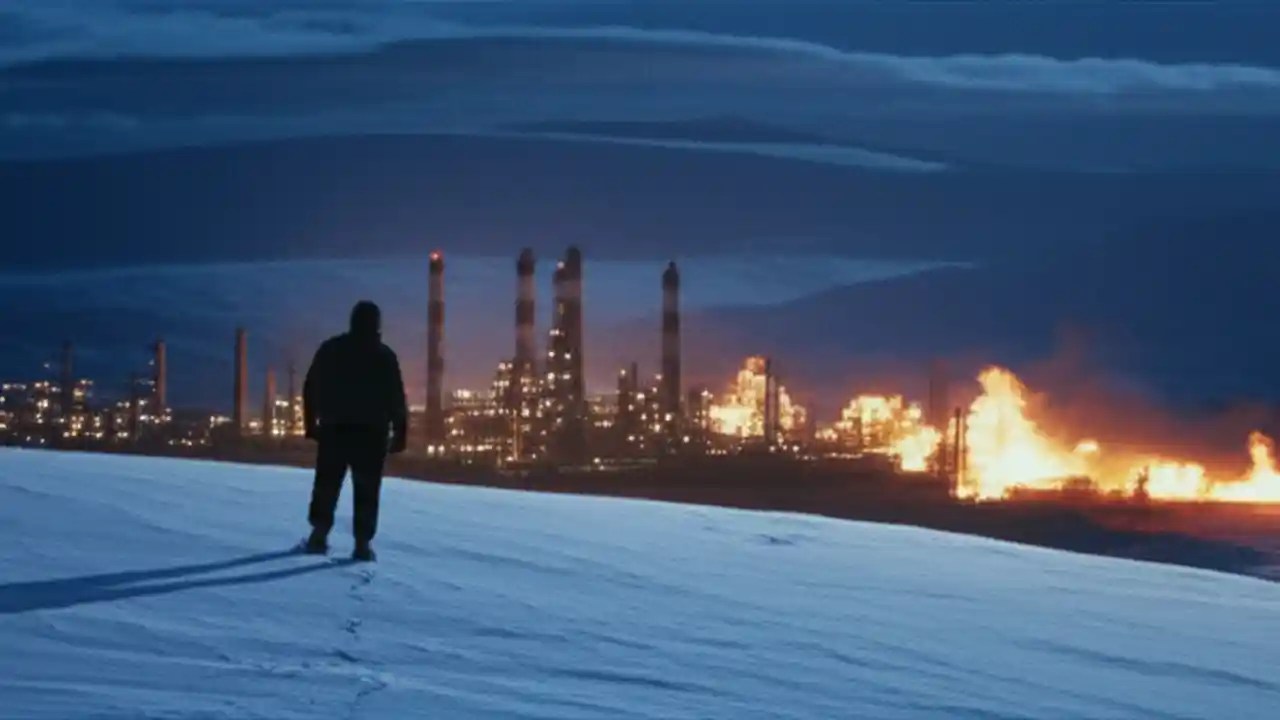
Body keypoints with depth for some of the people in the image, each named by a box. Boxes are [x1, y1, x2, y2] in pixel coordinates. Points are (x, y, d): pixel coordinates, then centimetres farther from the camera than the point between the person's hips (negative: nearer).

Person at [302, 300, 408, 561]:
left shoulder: (330, 349, 6)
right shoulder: (384, 355, -2)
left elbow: (311, 389, 8)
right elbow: (396, 398, -4)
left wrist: (311, 423, 11)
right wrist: (399, 433, 0)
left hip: (333, 429, 2)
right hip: (371, 432, -2)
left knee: (327, 484, 12)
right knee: (366, 489, 1)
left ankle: (319, 534, 3)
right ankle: (363, 543, -5)